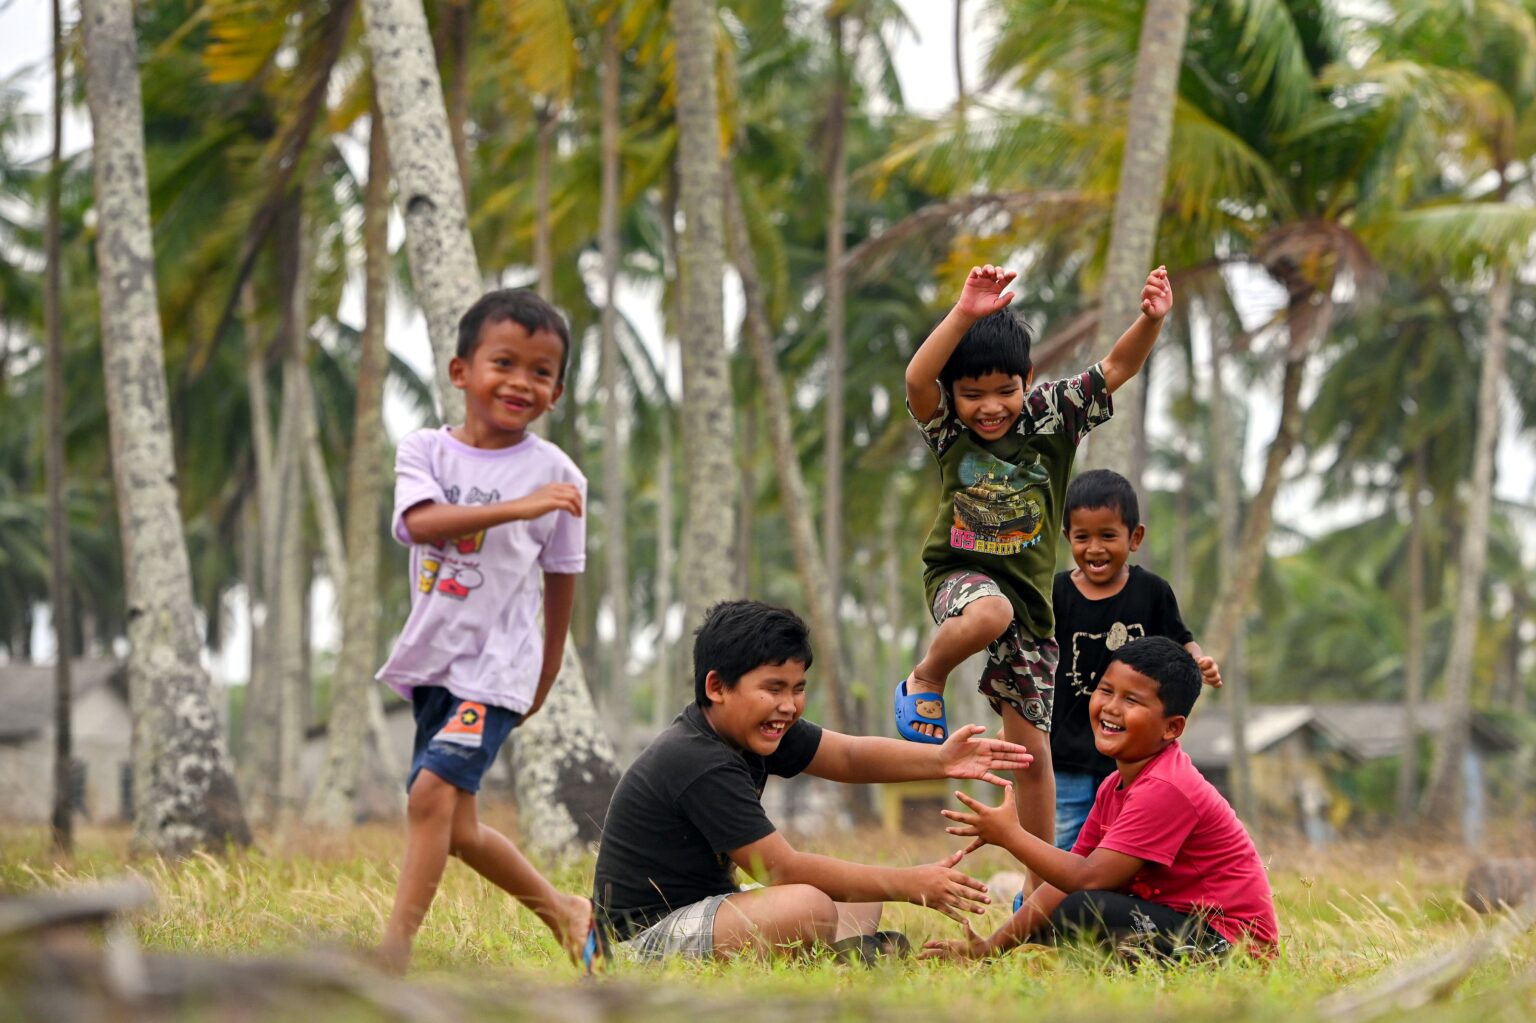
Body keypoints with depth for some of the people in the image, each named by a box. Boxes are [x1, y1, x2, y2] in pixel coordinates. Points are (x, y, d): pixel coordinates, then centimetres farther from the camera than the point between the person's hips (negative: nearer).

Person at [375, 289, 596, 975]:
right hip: (433, 660, 4)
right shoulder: (425, 451, 0)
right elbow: (421, 523, -20)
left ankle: (394, 949, -19)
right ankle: (562, 911, 31)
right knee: (453, 826, 11)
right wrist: (516, 508, -32)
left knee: (432, 793, -21)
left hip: (496, 666, -4)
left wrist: (544, 681, 12)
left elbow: (560, 579, 7)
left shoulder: (555, 473, -3)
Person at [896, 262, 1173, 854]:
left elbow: (1117, 369, -9)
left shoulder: (1050, 417, 0)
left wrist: (1151, 320, -29)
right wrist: (965, 315, -40)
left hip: (1030, 593, 3)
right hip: (960, 576, -3)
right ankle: (925, 682, -9)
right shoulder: (948, 428, -5)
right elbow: (917, 379, -26)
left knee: (1031, 747, 5)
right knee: (989, 613, -41)